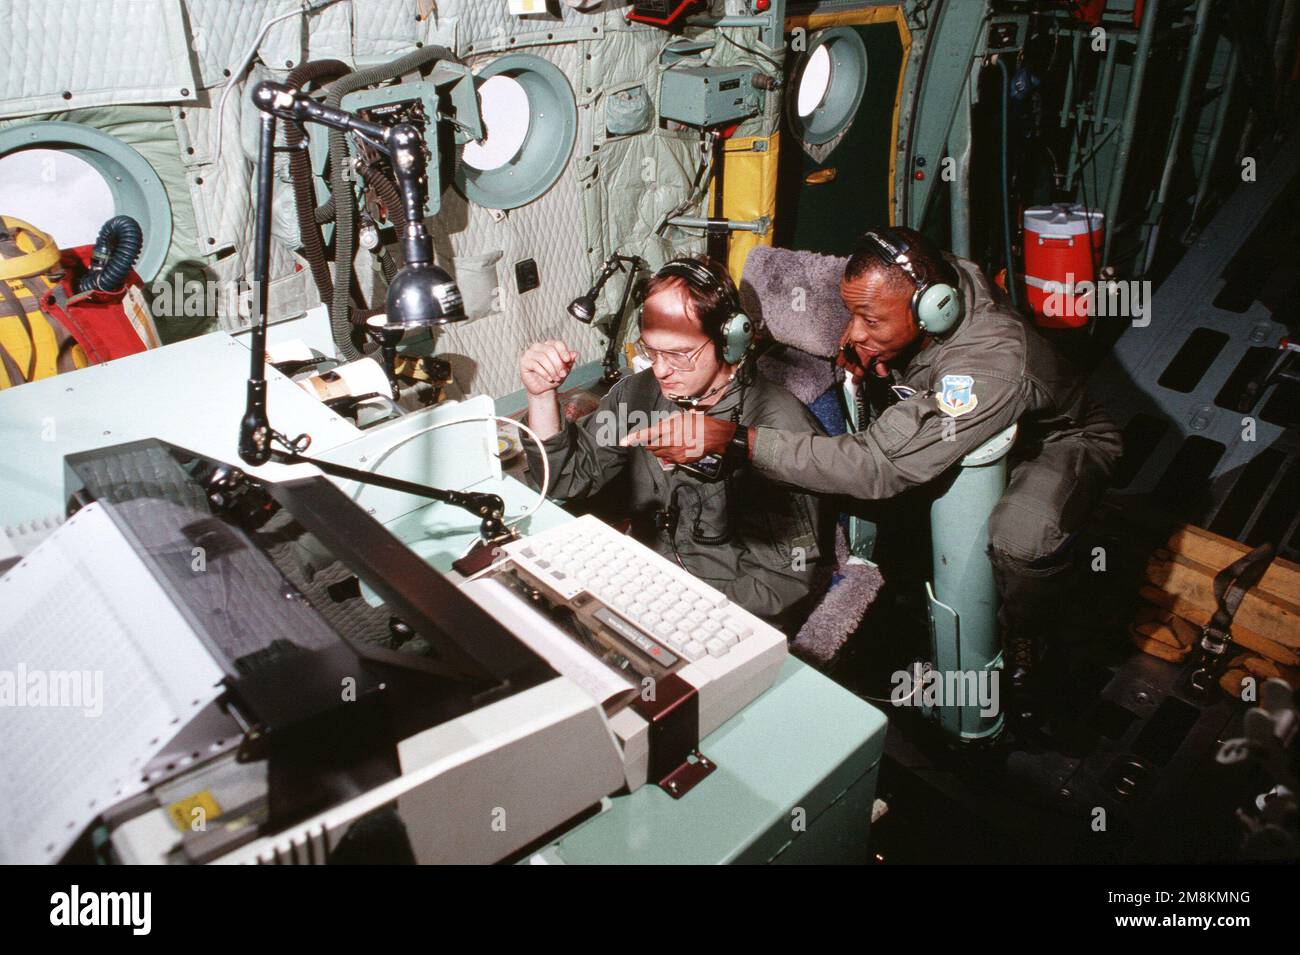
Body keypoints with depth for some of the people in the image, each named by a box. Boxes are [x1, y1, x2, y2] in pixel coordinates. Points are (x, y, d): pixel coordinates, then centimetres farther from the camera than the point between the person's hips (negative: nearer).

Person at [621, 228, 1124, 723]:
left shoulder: (992, 360, -43)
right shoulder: (915, 288, -22)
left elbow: (879, 465, -48)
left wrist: (734, 437, -54)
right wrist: (853, 357, -23)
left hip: (1061, 438, -6)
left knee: (1023, 535, -39)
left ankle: (1022, 651, -7)